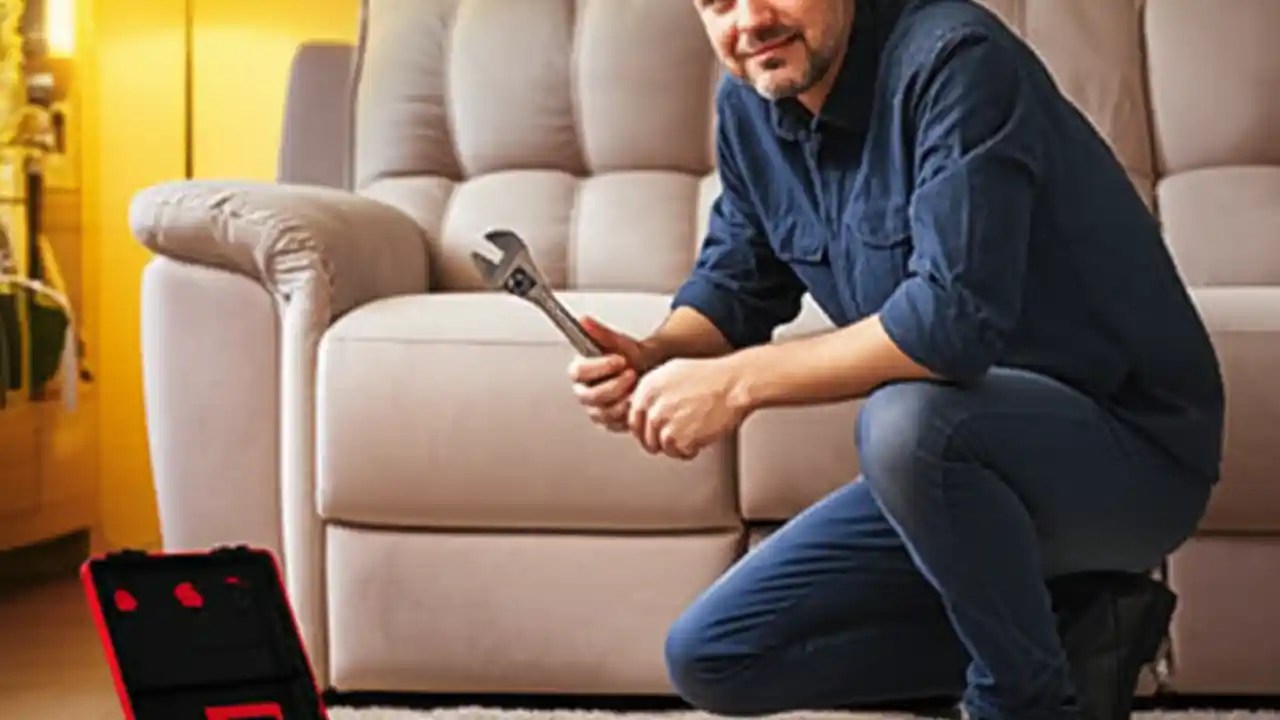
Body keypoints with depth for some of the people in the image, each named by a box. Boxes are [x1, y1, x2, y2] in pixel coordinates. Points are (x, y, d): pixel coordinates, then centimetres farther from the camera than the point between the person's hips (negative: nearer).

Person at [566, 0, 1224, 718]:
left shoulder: (954, 59, -23)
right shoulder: (749, 106, 1)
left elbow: (957, 317, -33)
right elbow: (735, 282, 12)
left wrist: (738, 381, -27)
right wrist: (656, 356, -11)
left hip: (1133, 446, -8)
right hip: (949, 465, 8)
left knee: (907, 417, -39)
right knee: (709, 660, 4)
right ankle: (1057, 623, 6)